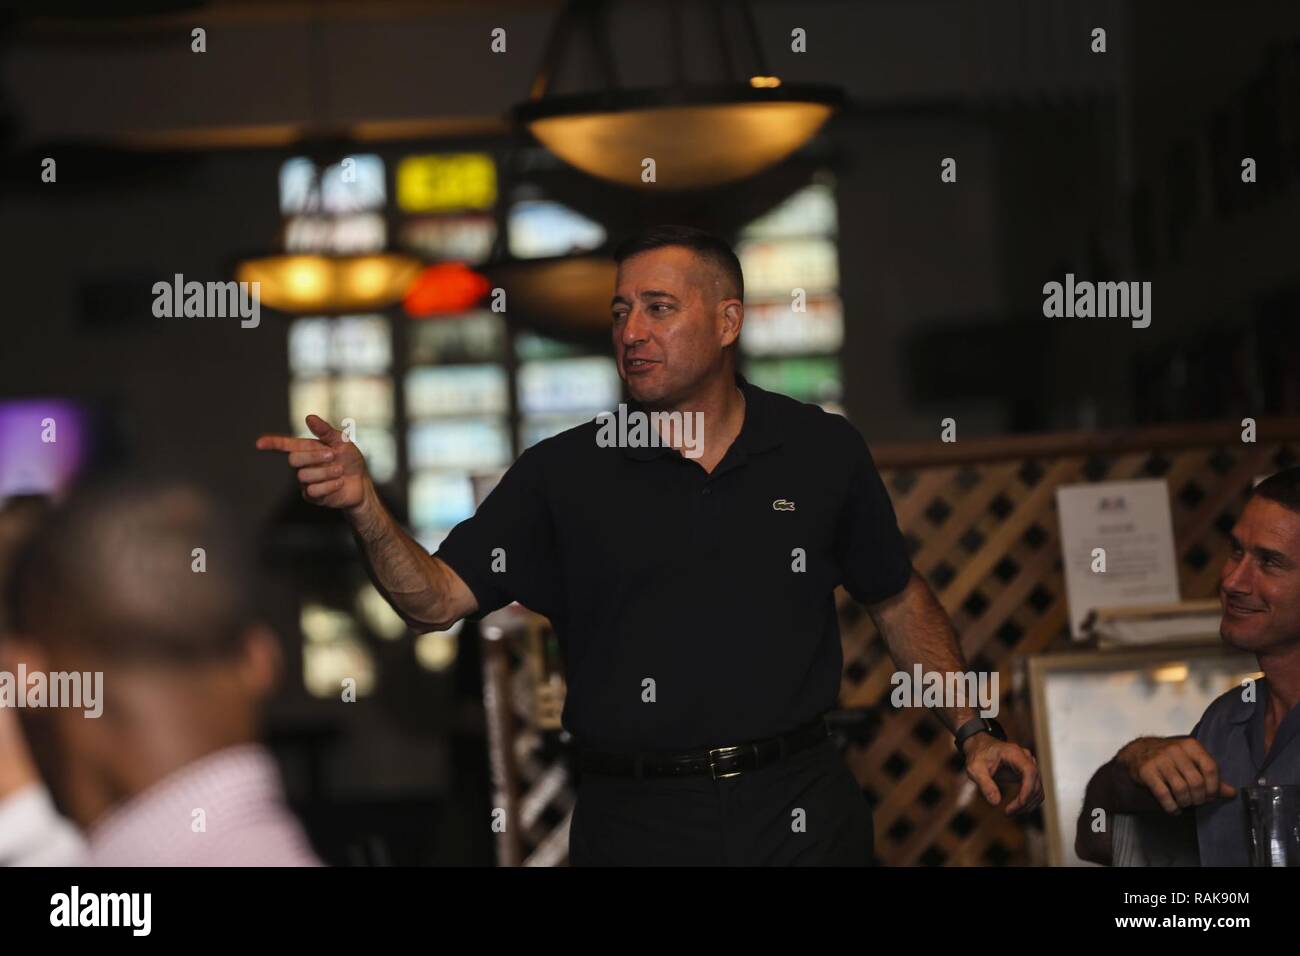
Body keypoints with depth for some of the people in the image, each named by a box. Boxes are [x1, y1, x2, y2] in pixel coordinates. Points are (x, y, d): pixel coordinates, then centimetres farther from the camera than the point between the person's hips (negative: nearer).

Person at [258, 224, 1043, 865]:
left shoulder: (823, 451, 4)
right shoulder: (564, 475, 1)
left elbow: (901, 599, 15)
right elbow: (436, 599, -6)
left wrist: (972, 730, 9)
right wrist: (363, 506, -22)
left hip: (805, 813, 1)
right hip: (635, 824, 0)